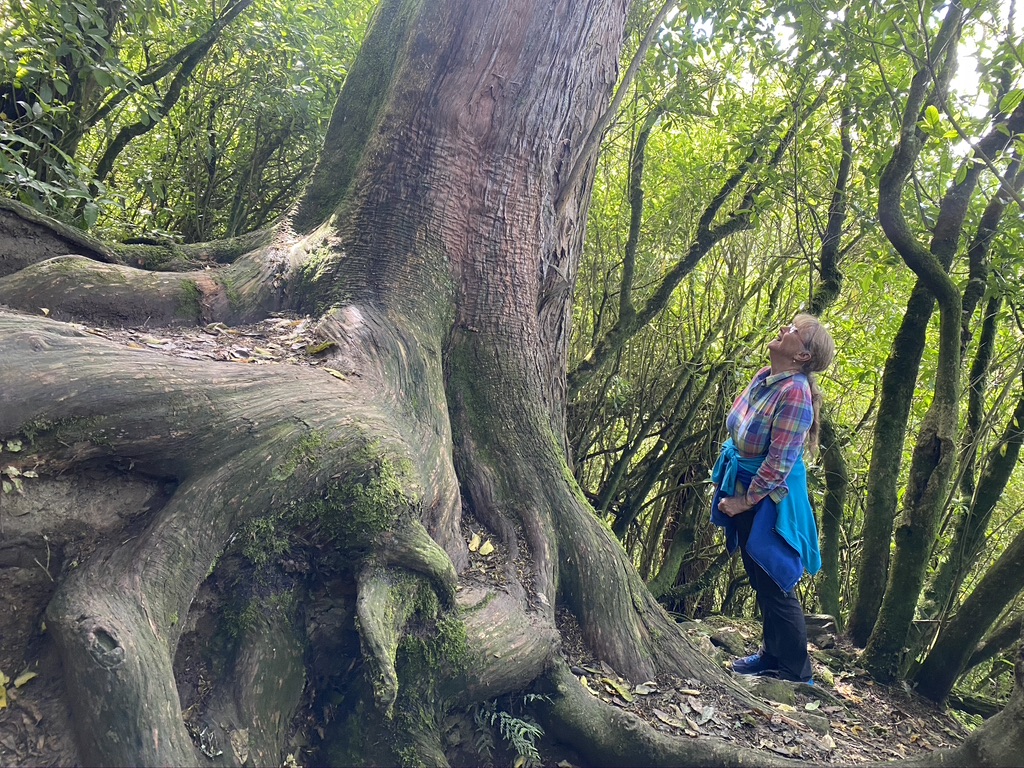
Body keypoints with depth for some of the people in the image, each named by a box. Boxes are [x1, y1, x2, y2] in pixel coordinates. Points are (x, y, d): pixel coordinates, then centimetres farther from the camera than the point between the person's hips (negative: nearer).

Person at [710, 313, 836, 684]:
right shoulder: (764, 376, 0)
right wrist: (725, 480, 14)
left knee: (776, 587, 3)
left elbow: (778, 463, -25)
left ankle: (797, 675, 21)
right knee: (760, 581, 21)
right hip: (742, 487, 9)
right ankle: (771, 654, 39)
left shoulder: (795, 394, -26)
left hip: (769, 501, -9)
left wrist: (745, 501, -17)